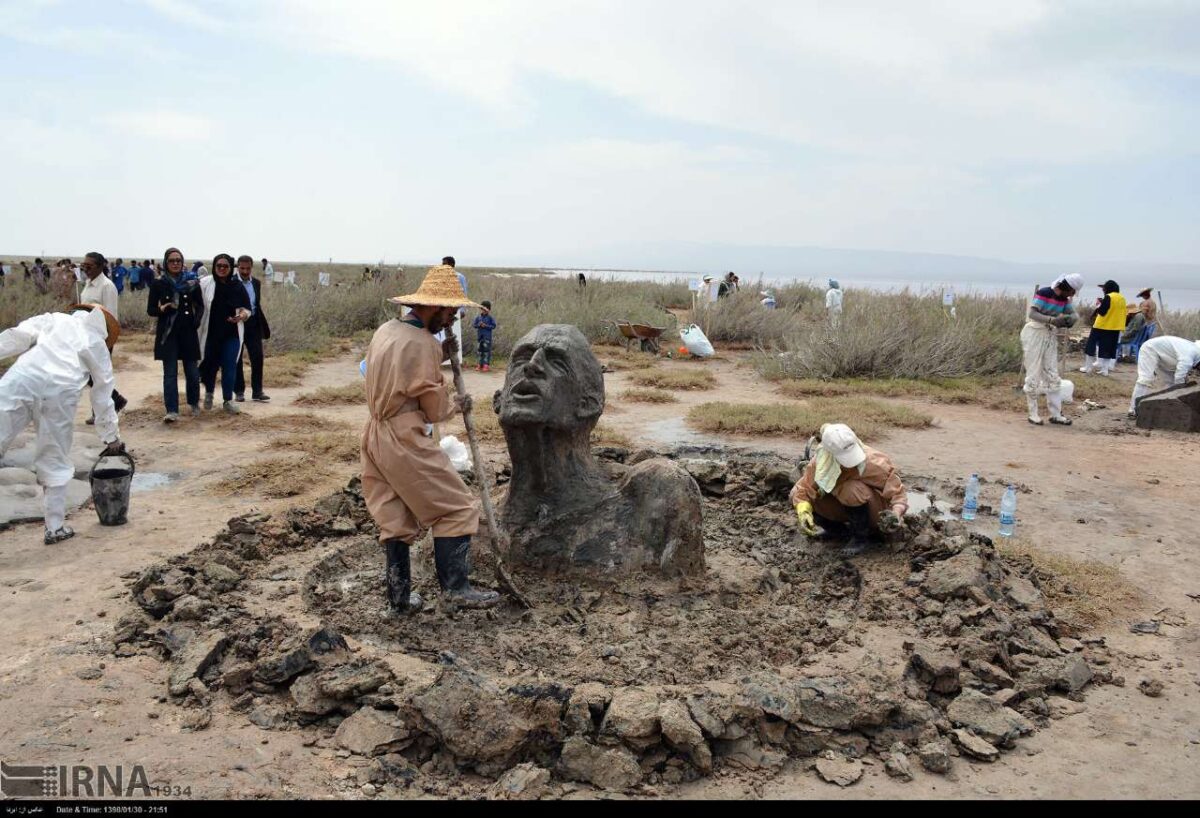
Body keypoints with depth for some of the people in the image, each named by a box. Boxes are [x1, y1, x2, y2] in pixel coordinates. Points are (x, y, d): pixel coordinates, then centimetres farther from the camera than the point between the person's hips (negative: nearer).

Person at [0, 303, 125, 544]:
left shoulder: (54, 319, 27)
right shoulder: (98, 344, 26)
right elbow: (103, 397, 28)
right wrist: (112, 438, 35)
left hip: (21, 381, 0)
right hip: (59, 392, 0)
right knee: (55, 462, 15)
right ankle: (55, 528, 20)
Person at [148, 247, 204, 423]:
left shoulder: (191, 282, 3)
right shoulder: (158, 284, 1)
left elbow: (200, 306, 12)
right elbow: (150, 310, 4)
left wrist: (197, 320, -7)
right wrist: (162, 309, -18)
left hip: (188, 332, 1)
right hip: (168, 334, -1)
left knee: (192, 372, 4)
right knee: (170, 373, -3)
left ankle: (194, 404, 26)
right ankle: (172, 410, -3)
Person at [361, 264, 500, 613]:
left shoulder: (386, 331, 11)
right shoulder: (422, 345, -16)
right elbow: (435, 408, -11)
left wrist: (439, 353, 13)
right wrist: (458, 403, 10)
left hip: (377, 436, 9)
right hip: (406, 440, -9)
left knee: (395, 517, 14)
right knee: (455, 508, 1)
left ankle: (399, 596, 20)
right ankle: (455, 586, 3)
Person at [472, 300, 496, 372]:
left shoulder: (490, 318, -3)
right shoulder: (478, 317, 7)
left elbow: (493, 326, -6)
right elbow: (473, 324, 8)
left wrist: (486, 326, -16)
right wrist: (478, 325, -11)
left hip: (487, 337, -4)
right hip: (479, 336, 4)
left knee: (487, 350, -6)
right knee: (480, 350, 10)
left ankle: (486, 365, -4)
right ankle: (480, 364, 19)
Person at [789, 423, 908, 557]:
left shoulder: (874, 462, -29)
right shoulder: (820, 461, -21)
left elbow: (898, 493, -21)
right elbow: (803, 488, -16)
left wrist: (896, 514, -42)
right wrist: (803, 512, -36)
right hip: (846, 508, 4)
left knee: (852, 489, -36)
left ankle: (860, 538, -12)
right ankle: (839, 530, 4)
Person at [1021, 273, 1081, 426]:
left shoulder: (1064, 299, 6)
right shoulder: (1043, 292, -17)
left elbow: (1072, 313, 7)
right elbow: (1031, 313, -25)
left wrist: (1070, 319, -17)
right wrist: (1051, 320, -38)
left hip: (1051, 336, 8)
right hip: (1035, 334, -7)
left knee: (1053, 376, 7)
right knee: (1033, 375, -2)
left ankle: (1055, 414, 10)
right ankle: (1033, 414, 6)